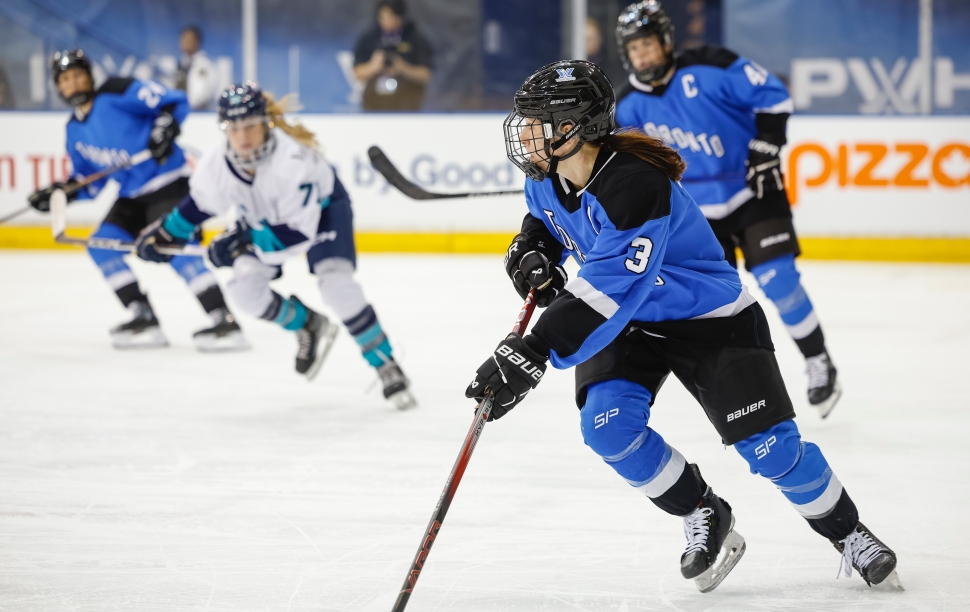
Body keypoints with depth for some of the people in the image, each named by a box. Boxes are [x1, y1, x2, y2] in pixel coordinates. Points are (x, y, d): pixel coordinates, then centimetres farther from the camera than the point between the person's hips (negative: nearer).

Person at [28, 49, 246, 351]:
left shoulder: (118, 93, -9)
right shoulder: (75, 130, 13)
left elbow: (175, 102, -12)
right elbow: (91, 181, 18)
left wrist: (164, 128, -29)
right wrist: (63, 191, 2)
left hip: (170, 182, -9)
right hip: (132, 195, 9)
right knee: (103, 245, -1)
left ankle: (226, 322, -26)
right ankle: (144, 320, 3)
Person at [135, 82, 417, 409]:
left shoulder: (293, 159, -40)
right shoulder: (215, 165, -24)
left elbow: (299, 232, -38)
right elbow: (200, 204, 0)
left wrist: (244, 243, -41)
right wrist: (164, 234, -5)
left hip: (322, 208, -5)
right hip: (264, 217, 5)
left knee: (336, 284, -26)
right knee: (245, 288, -14)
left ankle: (386, 365, -12)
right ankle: (308, 326, 14)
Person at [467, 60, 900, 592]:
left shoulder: (635, 186, -36)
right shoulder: (547, 175, -9)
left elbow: (608, 292, -43)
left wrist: (533, 354, -50)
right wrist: (533, 250, -8)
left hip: (709, 318, -7)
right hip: (626, 324, 7)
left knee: (768, 445, -8)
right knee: (607, 424, -19)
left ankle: (848, 534, 17)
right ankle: (702, 516, 3)